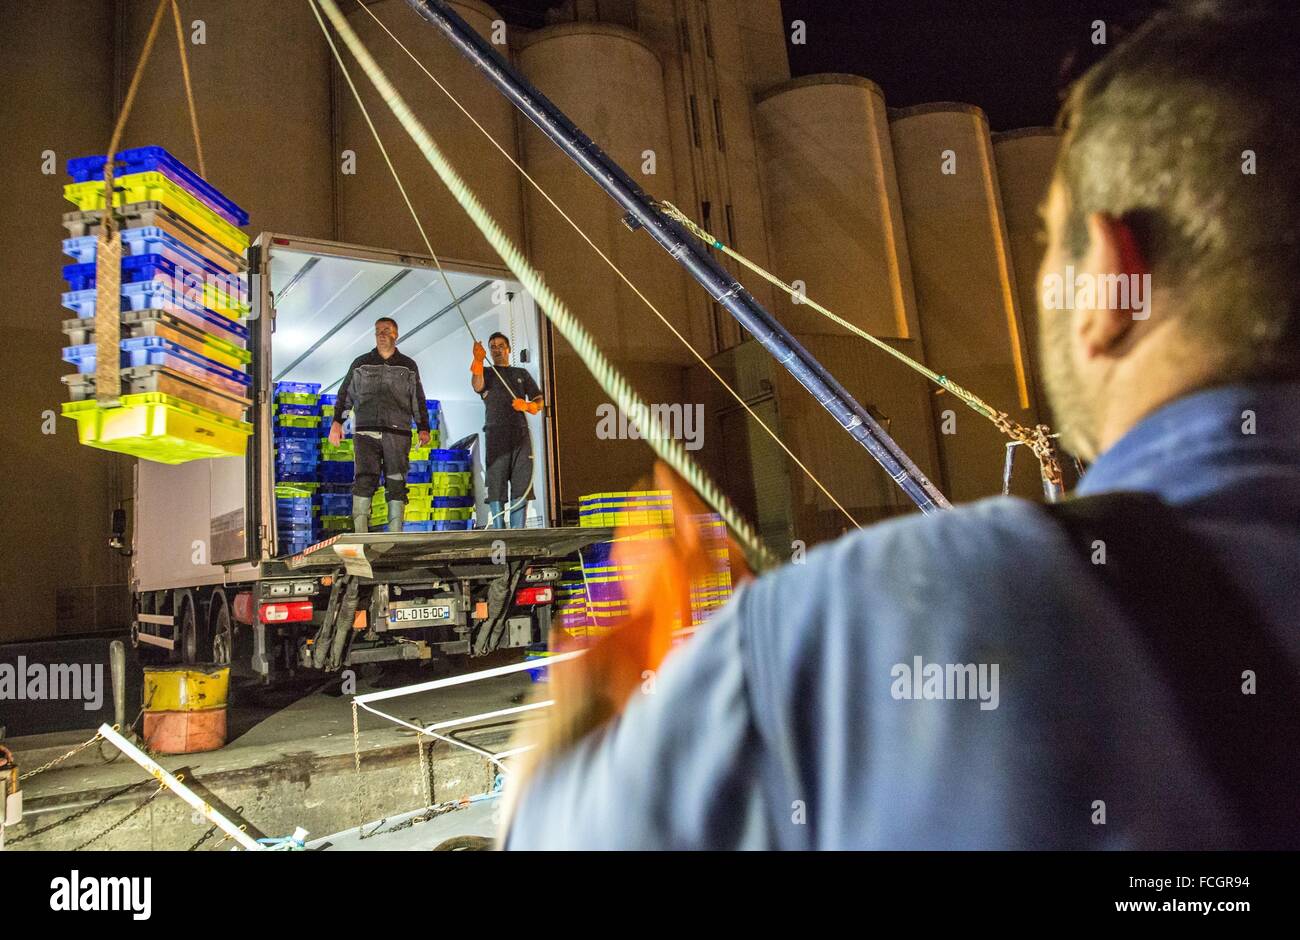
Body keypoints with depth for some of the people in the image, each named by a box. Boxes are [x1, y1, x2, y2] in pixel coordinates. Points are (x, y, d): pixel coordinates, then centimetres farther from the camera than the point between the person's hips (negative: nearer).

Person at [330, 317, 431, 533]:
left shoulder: (408, 366, 15)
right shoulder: (360, 364, 15)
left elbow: (418, 400, 15)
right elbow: (345, 394, 14)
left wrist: (423, 428, 5)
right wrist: (337, 422, 3)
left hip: (398, 433, 1)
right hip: (366, 432, 0)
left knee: (396, 483, -1)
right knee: (364, 480, -12)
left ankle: (395, 534, 4)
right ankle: (360, 533, -13)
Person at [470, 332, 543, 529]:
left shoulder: (521, 374, 23)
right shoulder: (486, 373, 17)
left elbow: (539, 401, 16)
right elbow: (477, 386, -7)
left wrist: (527, 405, -6)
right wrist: (478, 361, -23)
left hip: (520, 434, 2)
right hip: (496, 436, -2)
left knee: (521, 486, -6)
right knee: (496, 485, -6)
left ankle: (518, 532, -7)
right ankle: (498, 532, -6)